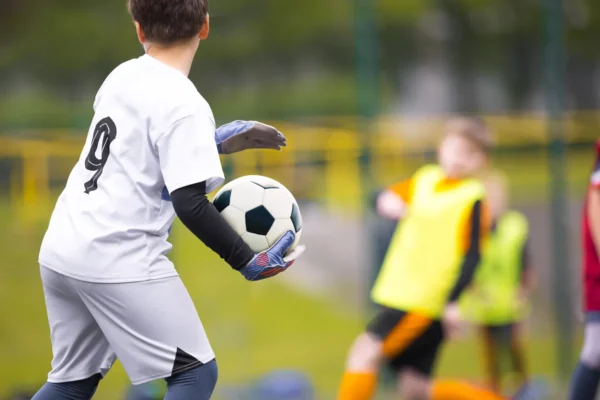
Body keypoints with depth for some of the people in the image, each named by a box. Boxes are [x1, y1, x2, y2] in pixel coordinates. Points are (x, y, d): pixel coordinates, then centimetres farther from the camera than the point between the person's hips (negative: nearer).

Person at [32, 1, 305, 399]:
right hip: (120, 262, -8)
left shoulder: (122, 76, 9)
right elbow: (189, 202, -19)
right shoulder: (185, 105, -14)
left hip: (60, 251, 8)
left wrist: (211, 142, 25)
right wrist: (247, 261, -14)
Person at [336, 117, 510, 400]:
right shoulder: (425, 179, 13)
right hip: (398, 294, 8)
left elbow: (472, 256, -15)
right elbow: (388, 199, 25)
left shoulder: (473, 200, -9)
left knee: (366, 351, -17)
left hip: (424, 303, -8)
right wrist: (389, 203, 0)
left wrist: (453, 302, -24)